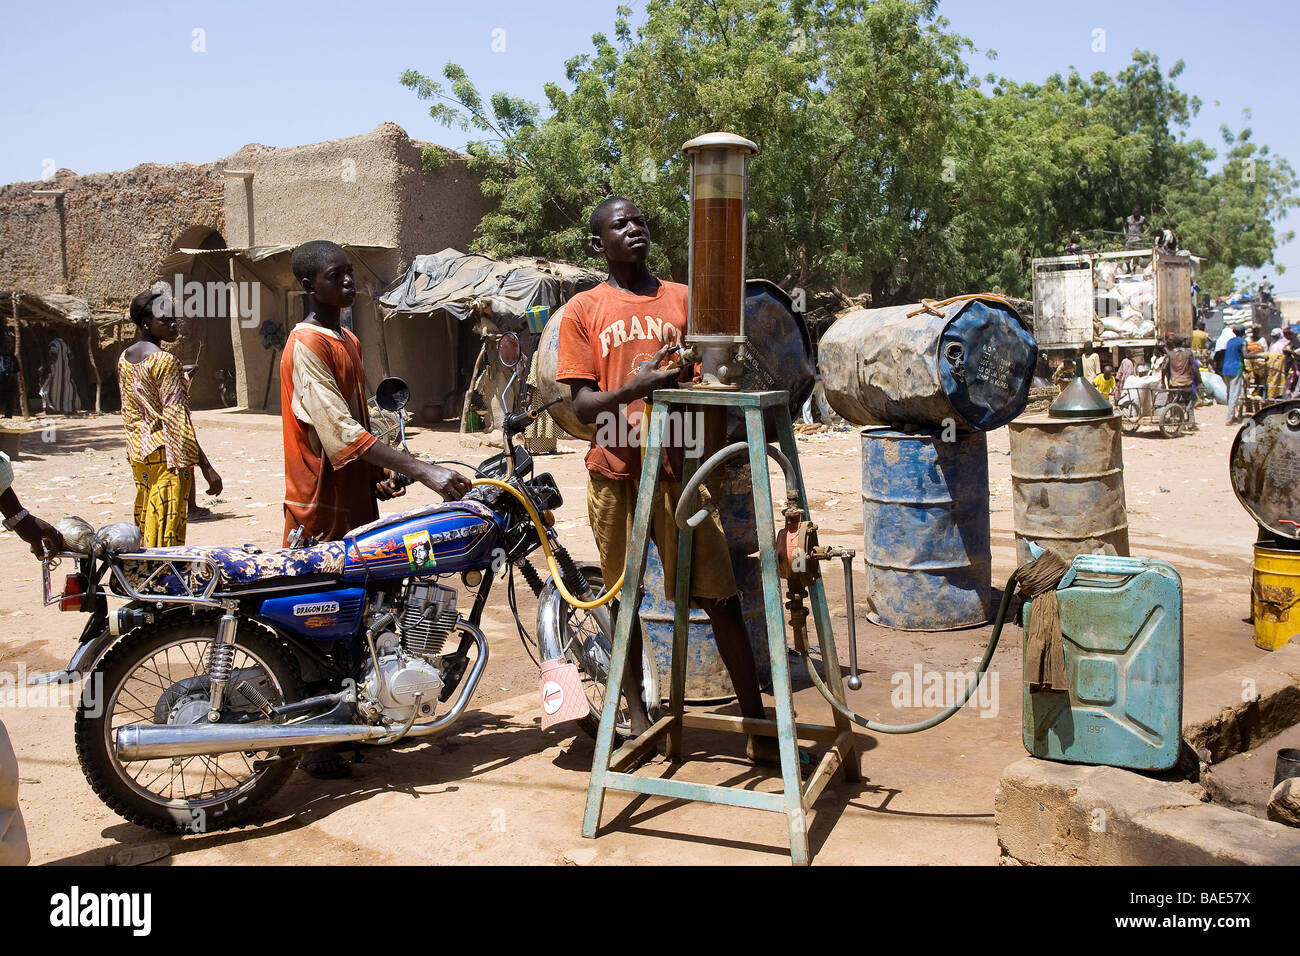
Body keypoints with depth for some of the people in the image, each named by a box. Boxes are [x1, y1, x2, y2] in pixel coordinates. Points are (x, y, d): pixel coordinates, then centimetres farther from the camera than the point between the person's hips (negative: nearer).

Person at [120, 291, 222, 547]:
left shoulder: (125, 358, 11)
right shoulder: (165, 360, -14)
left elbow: (128, 412, 17)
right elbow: (176, 418, -19)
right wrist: (206, 467, -20)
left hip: (138, 451, 9)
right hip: (166, 453, -9)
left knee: (144, 525, 14)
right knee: (166, 534, -6)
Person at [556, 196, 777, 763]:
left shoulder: (683, 299, 11)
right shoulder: (583, 311, 6)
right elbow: (582, 406, -1)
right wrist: (636, 387, -19)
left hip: (678, 466, 0)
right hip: (615, 470, 0)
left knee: (721, 595, -3)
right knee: (624, 597, 9)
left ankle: (757, 725, 5)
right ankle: (638, 716, 24)